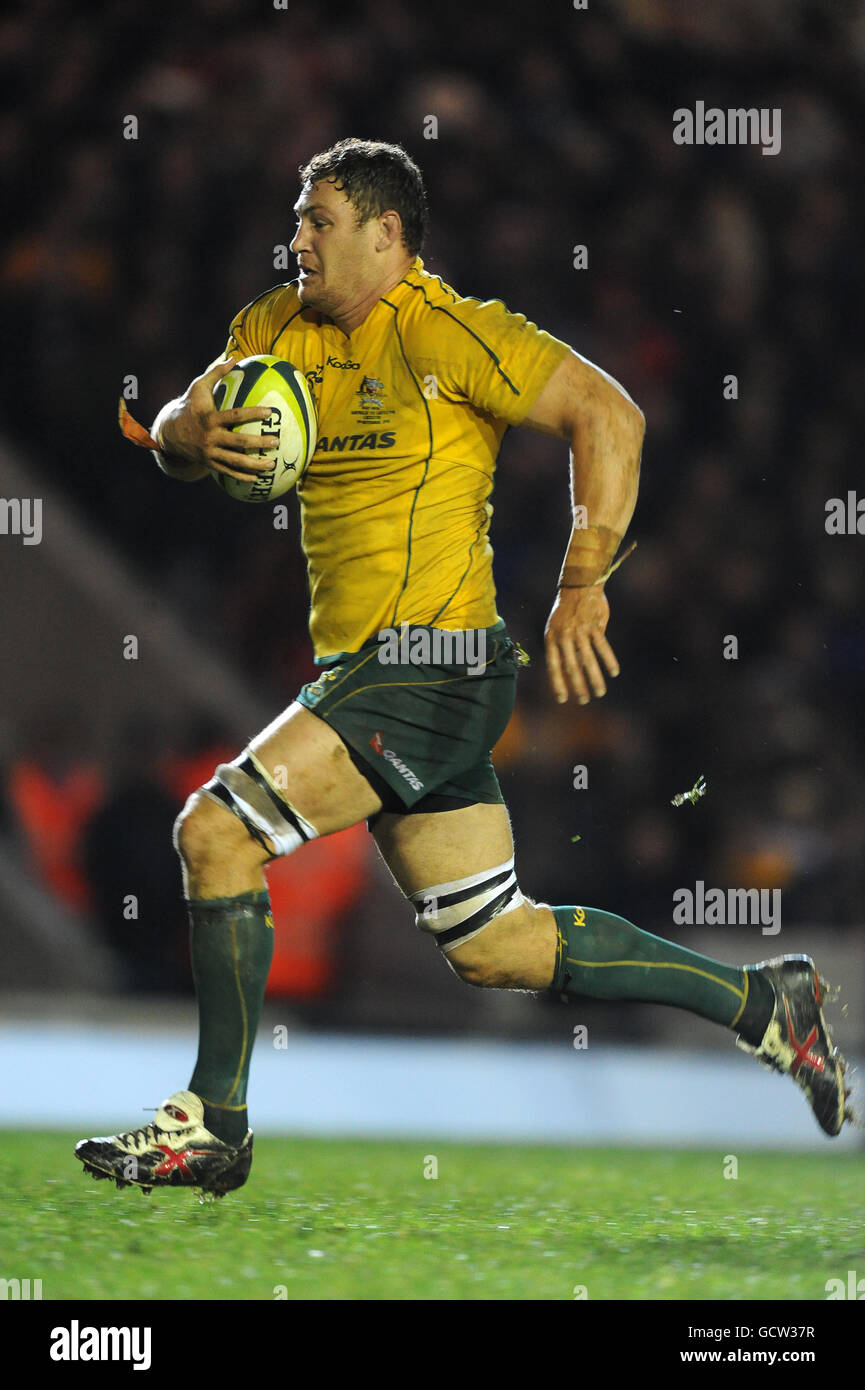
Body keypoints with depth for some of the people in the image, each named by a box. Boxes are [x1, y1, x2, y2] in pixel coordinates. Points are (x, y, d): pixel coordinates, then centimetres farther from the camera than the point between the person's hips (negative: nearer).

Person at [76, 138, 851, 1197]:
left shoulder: (443, 333, -11)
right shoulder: (278, 328, 13)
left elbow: (608, 416, -15)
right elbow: (171, 433, 15)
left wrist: (582, 588, -21)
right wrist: (196, 439, -10)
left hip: (429, 666, -9)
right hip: (362, 670, 9)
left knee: (216, 832, -16)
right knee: (492, 946, 12)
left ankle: (212, 1124, -7)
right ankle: (761, 1005, 23)